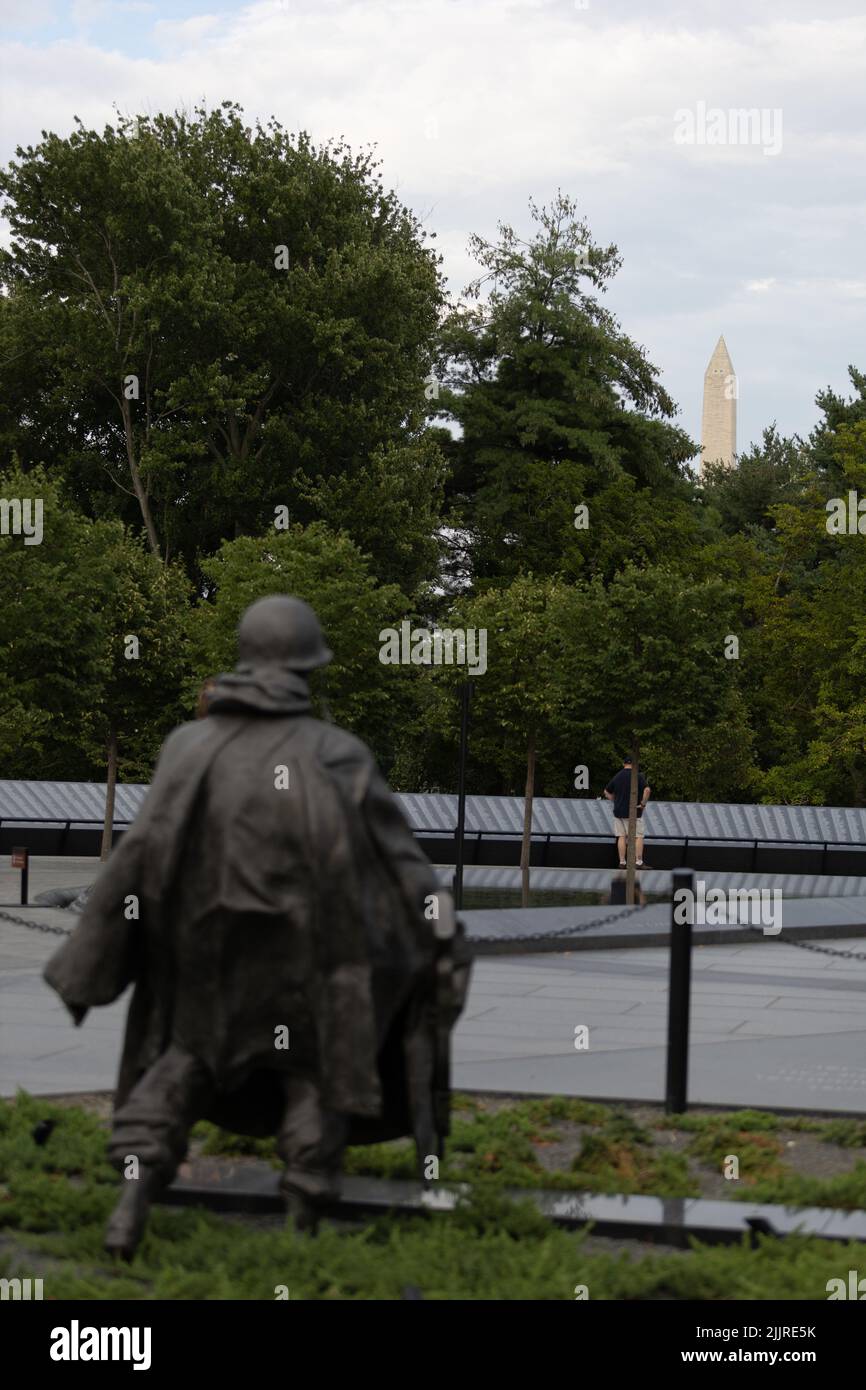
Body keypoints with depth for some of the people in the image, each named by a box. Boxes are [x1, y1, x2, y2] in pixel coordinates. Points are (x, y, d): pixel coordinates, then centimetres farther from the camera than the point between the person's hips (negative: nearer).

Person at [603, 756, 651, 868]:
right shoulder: (638, 776, -7)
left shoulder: (616, 776, 8)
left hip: (618, 811, 4)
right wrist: (643, 803, -12)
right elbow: (647, 790, -21)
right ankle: (638, 861, -4)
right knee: (638, 837, 1)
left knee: (621, 837, 7)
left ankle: (622, 862, 4)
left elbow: (607, 792, 16)